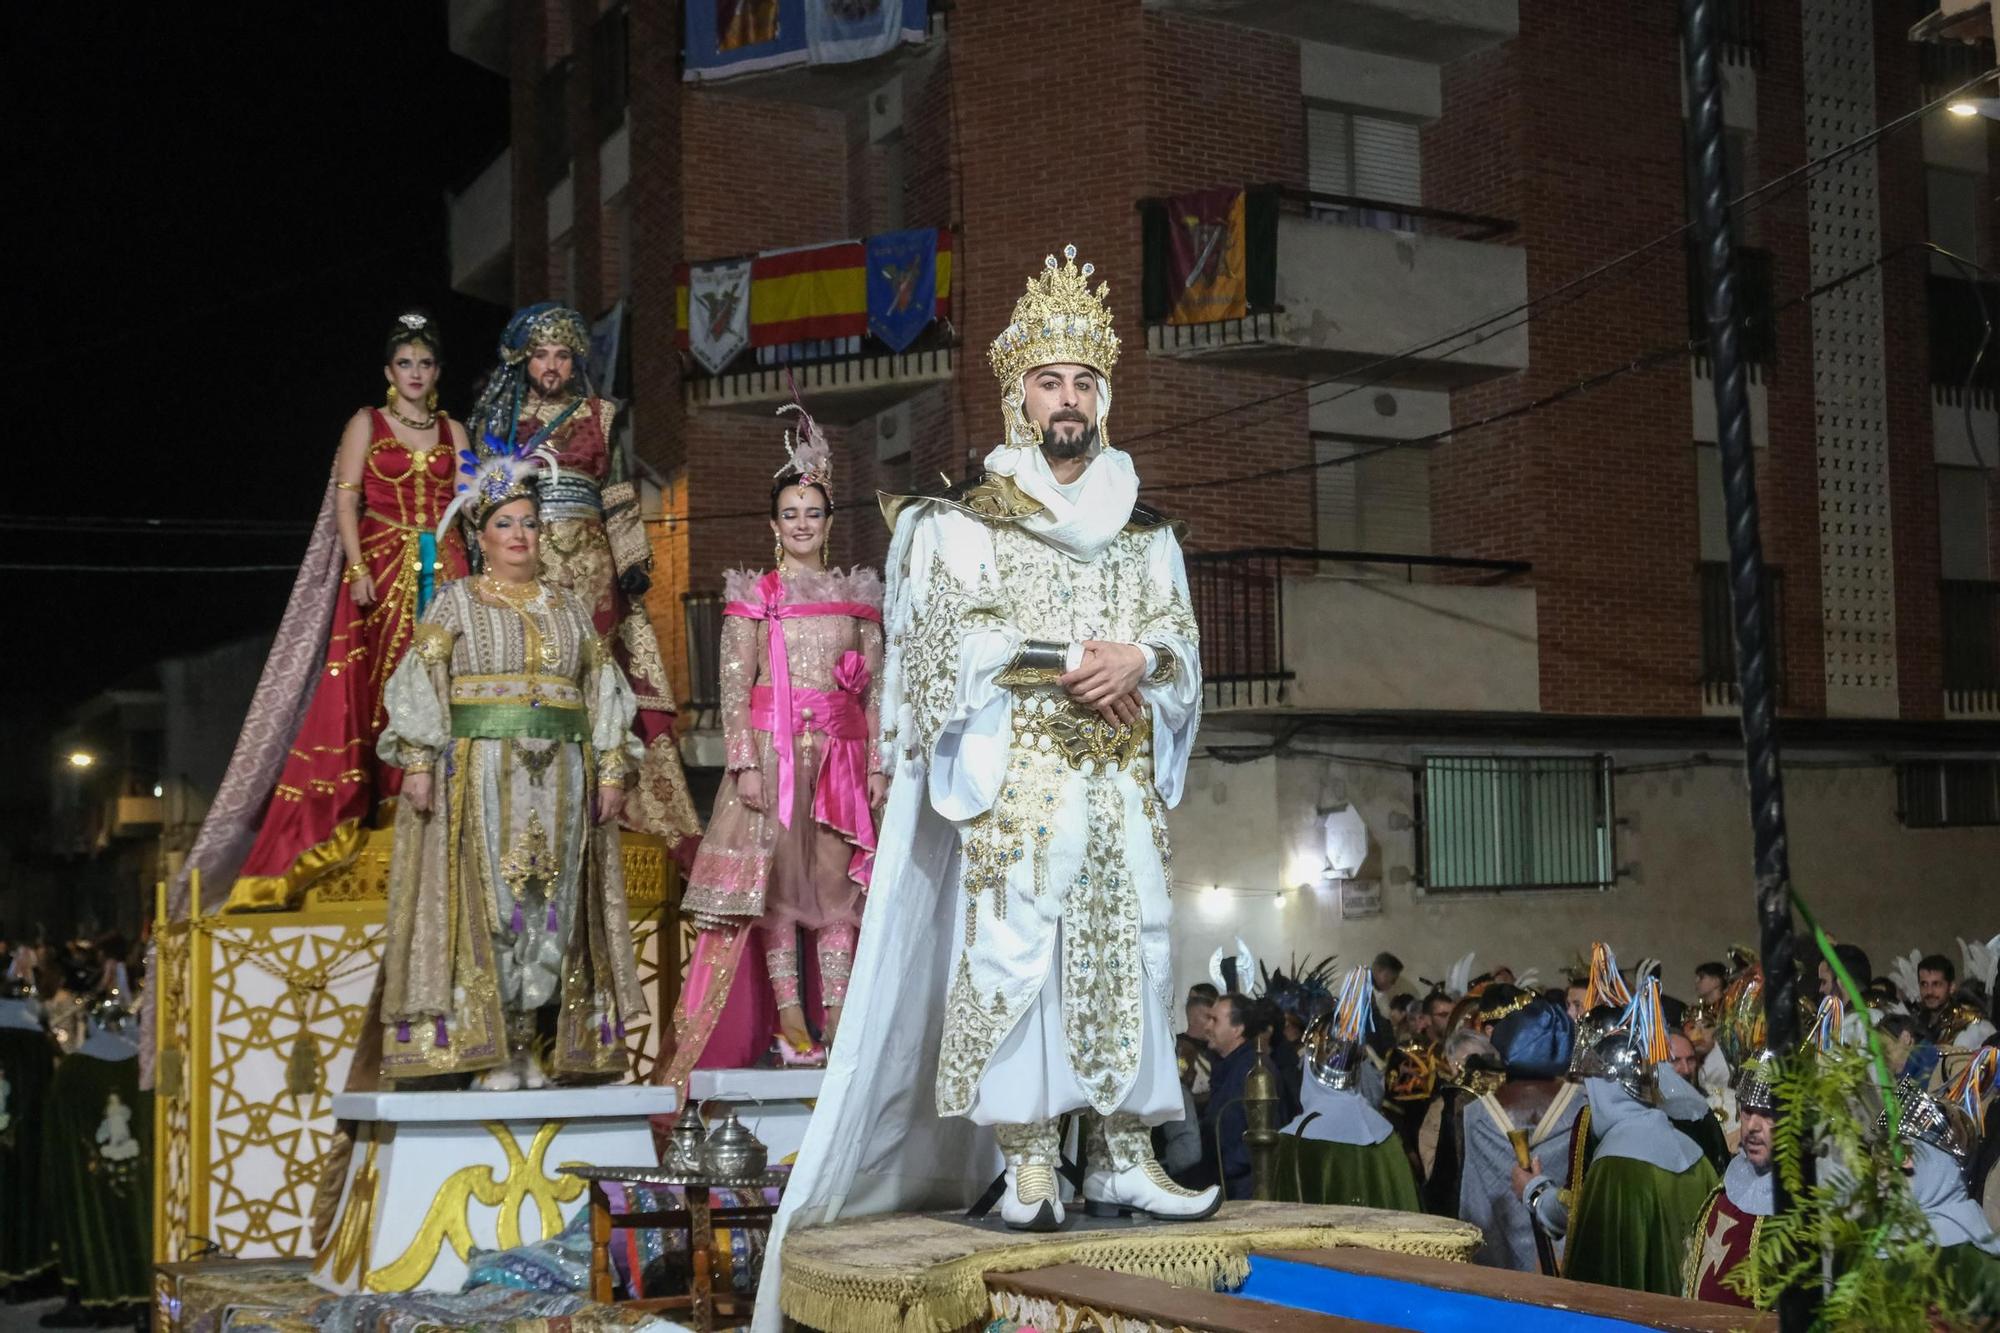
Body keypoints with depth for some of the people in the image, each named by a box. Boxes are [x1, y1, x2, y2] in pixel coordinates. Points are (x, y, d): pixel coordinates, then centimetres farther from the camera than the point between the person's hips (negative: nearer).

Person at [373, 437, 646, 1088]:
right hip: (478, 773, -3)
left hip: (558, 777, 3)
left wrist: (612, 768, 5)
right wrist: (419, 762, -13)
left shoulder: (569, 607, 17)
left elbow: (602, 690, 14)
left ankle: (528, 1043, 5)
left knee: (550, 906, 0)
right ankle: (488, 1051, -4)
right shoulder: (455, 601, 8)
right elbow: (422, 684, -1)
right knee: (486, 905, -7)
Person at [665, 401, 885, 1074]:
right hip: (773, 746, -2)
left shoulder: (856, 596, 13)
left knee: (838, 879, -1)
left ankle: (836, 1020, 1)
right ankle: (788, 1019, -2)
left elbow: (875, 689, 10)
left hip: (840, 752, 2)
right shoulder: (753, 595, 6)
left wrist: (878, 763, 2)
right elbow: (734, 687, -1)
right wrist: (746, 763, -11)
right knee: (777, 876, -5)